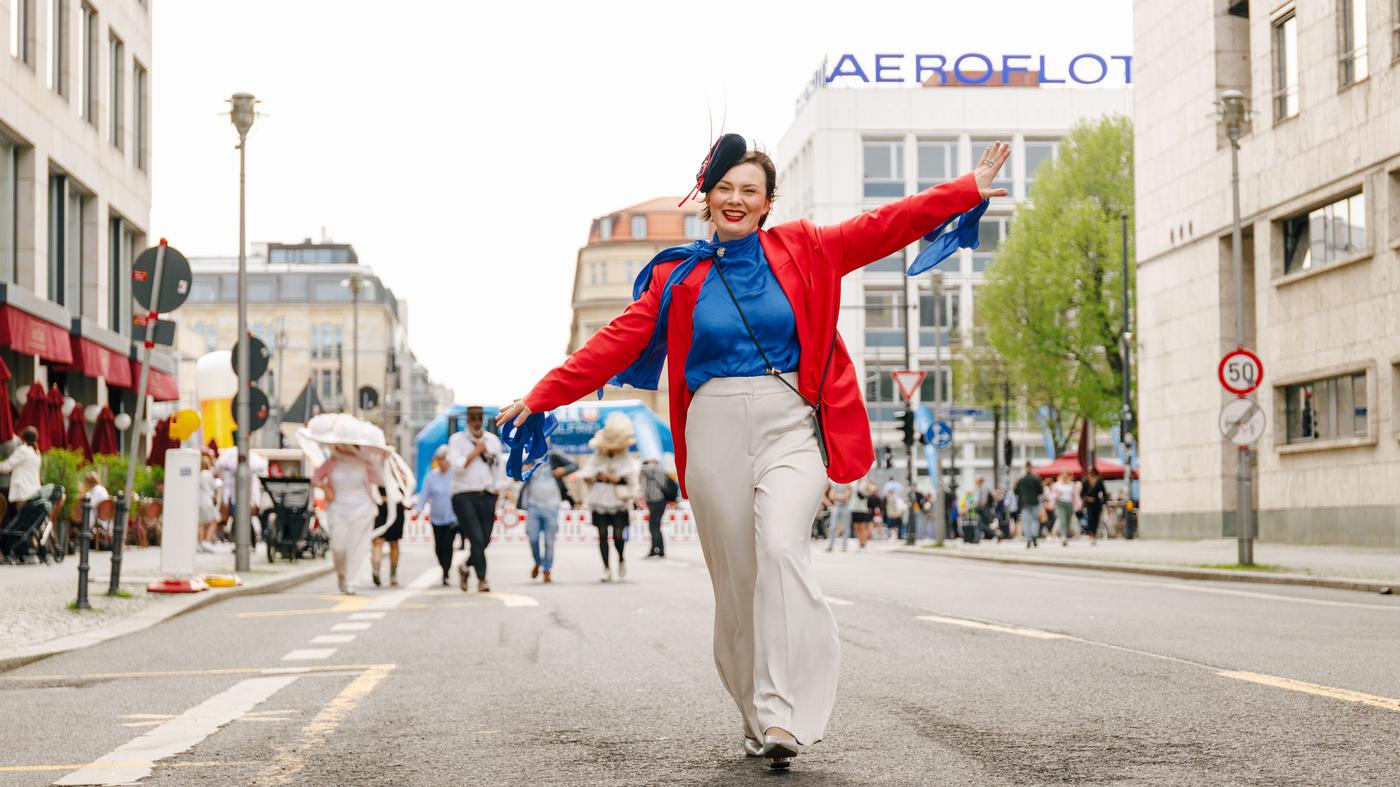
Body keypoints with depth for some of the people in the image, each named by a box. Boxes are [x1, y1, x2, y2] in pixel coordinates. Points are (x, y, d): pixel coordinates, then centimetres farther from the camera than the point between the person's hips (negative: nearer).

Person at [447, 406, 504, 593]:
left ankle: (466, 567, 28)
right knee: (477, 539, -13)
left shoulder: (493, 440, 15)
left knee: (485, 540, 1)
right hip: (464, 495, -4)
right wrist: (476, 451, -8)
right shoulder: (457, 440, 2)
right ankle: (481, 579, -9)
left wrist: (496, 489, 10)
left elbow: (500, 466, 19)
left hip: (487, 495, 4)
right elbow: (457, 465, -11)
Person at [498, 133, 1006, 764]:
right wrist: (542, 396, 0)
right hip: (716, 432, 2)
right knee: (736, 577, 3)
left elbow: (884, 226, 5)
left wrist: (969, 189, -1)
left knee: (780, 546, -23)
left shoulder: (802, 250, 7)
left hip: (790, 426, -1)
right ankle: (757, 718, 15)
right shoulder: (679, 275, 7)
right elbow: (618, 340, 6)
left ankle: (784, 714, -26)